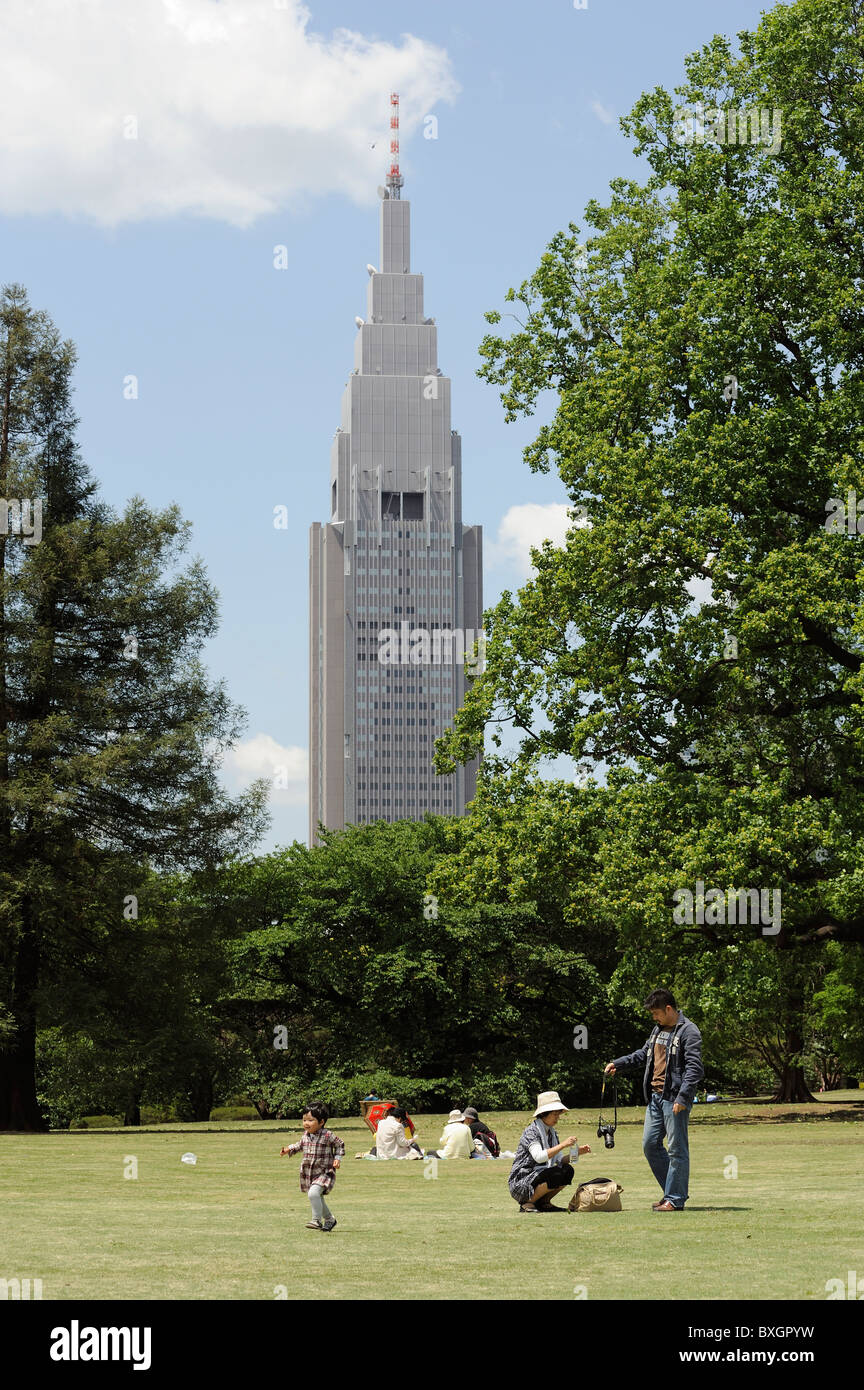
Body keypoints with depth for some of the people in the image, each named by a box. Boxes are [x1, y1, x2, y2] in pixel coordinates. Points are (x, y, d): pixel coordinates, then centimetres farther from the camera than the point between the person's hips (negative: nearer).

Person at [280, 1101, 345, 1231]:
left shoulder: (328, 1135, -15)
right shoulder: (306, 1135, 3)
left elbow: (340, 1146, 0)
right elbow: (300, 1145, 24)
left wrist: (337, 1158, -12)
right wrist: (288, 1149, 12)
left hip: (324, 1173, -7)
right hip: (308, 1174, 7)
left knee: (313, 1193, -28)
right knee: (318, 1199, 18)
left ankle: (317, 1220, -18)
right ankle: (329, 1219, 40)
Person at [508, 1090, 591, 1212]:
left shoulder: (552, 1132, 11)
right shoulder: (531, 1131, -15)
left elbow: (559, 1159, 9)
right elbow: (539, 1157, -29)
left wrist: (577, 1152, -7)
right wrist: (563, 1145, -30)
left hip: (538, 1177, 8)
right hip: (520, 1182, -8)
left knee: (567, 1170, -12)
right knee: (556, 1175, -29)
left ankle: (544, 1202, 4)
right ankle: (527, 1203, -12)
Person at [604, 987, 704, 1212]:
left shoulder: (688, 1031, -10)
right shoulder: (658, 1029, 18)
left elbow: (695, 1068, -16)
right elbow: (643, 1054, 31)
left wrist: (682, 1098, -23)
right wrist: (617, 1064, 21)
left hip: (675, 1098, -9)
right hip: (655, 1096, 9)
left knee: (677, 1148, -4)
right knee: (650, 1144, 9)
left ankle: (675, 1199, 0)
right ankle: (672, 1191, 19)